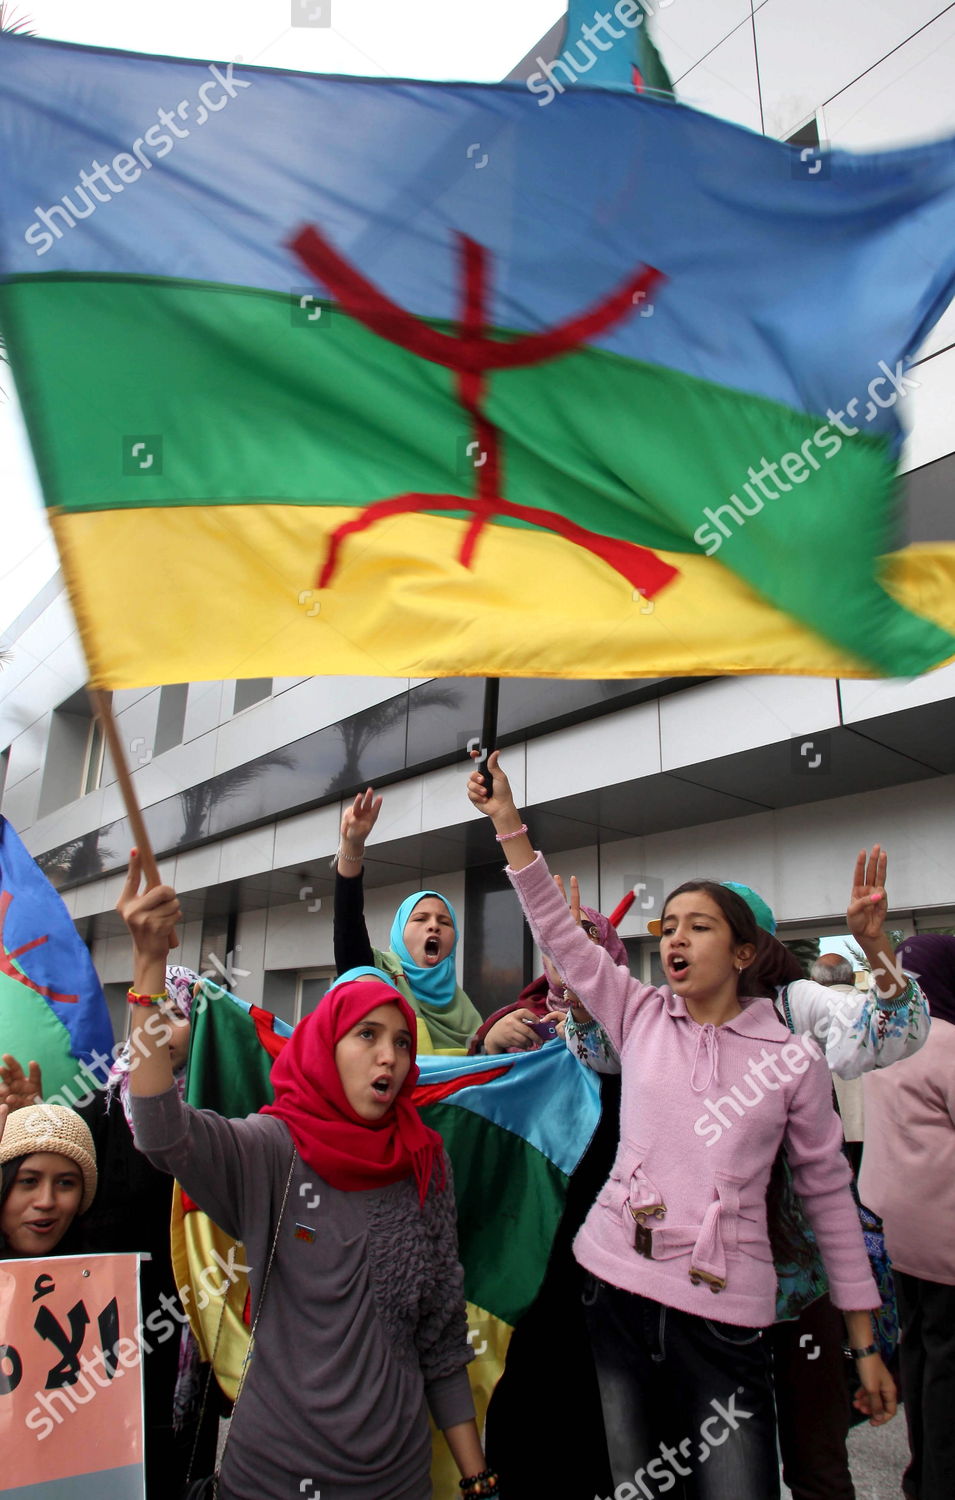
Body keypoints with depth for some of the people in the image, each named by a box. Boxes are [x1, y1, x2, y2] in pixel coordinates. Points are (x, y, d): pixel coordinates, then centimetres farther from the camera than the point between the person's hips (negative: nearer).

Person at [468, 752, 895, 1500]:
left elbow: (830, 1194, 5)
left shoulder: (793, 1060, -2)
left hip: (725, 1309, -1)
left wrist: (865, 1344, 8)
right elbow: (557, 931, -3)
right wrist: (508, 821, -8)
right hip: (615, 1281, 2)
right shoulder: (641, 1016, 2)